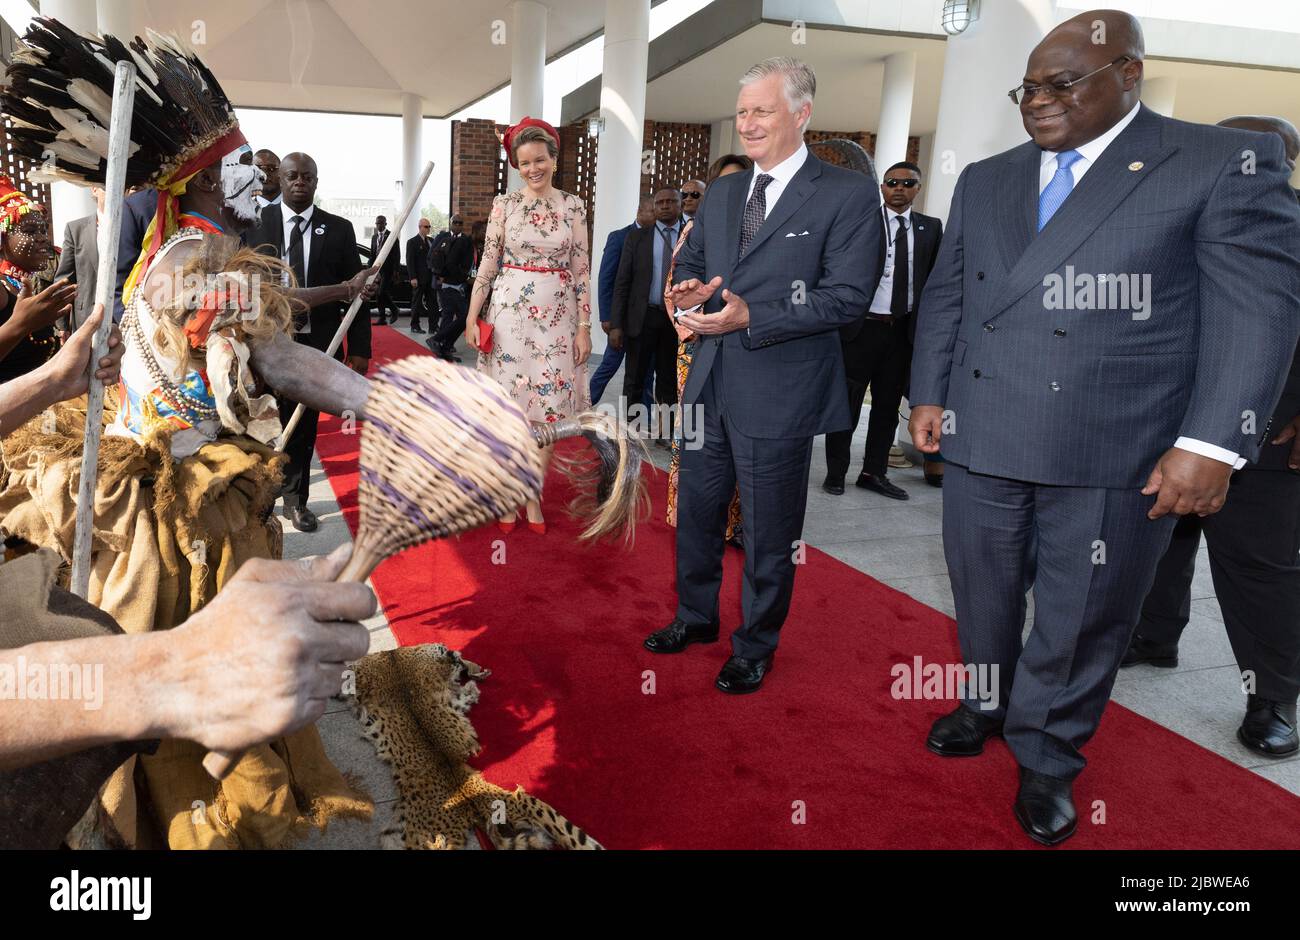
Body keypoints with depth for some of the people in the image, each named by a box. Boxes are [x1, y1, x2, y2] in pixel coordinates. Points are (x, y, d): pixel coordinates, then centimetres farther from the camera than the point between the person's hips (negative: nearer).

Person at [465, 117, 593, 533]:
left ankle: (533, 494, 16)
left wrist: (584, 326, -1)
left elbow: (582, 270, 4)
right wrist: (472, 317, -3)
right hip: (510, 312, -1)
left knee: (549, 408, 2)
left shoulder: (573, 206, 5)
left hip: (557, 315, 1)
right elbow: (487, 264, 3)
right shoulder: (505, 204, 3)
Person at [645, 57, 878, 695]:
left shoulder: (846, 195, -8)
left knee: (768, 533, 8)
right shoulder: (721, 193, 11)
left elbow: (847, 296, -15)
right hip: (710, 382, 6)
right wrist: (689, 289, -6)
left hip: (778, 394, -6)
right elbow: (689, 261, 20)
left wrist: (751, 318, -23)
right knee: (696, 512, 18)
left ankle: (756, 647, 29)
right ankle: (696, 618, 39)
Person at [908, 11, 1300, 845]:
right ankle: (986, 704, 40)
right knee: (983, 593, 16)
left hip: (1115, 450, -4)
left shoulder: (1227, 162, -2)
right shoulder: (985, 181, 13)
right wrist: (929, 394, 9)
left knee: (1083, 617, 9)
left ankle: (1046, 758, 29)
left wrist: (1211, 442, -14)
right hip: (980, 437, 4)